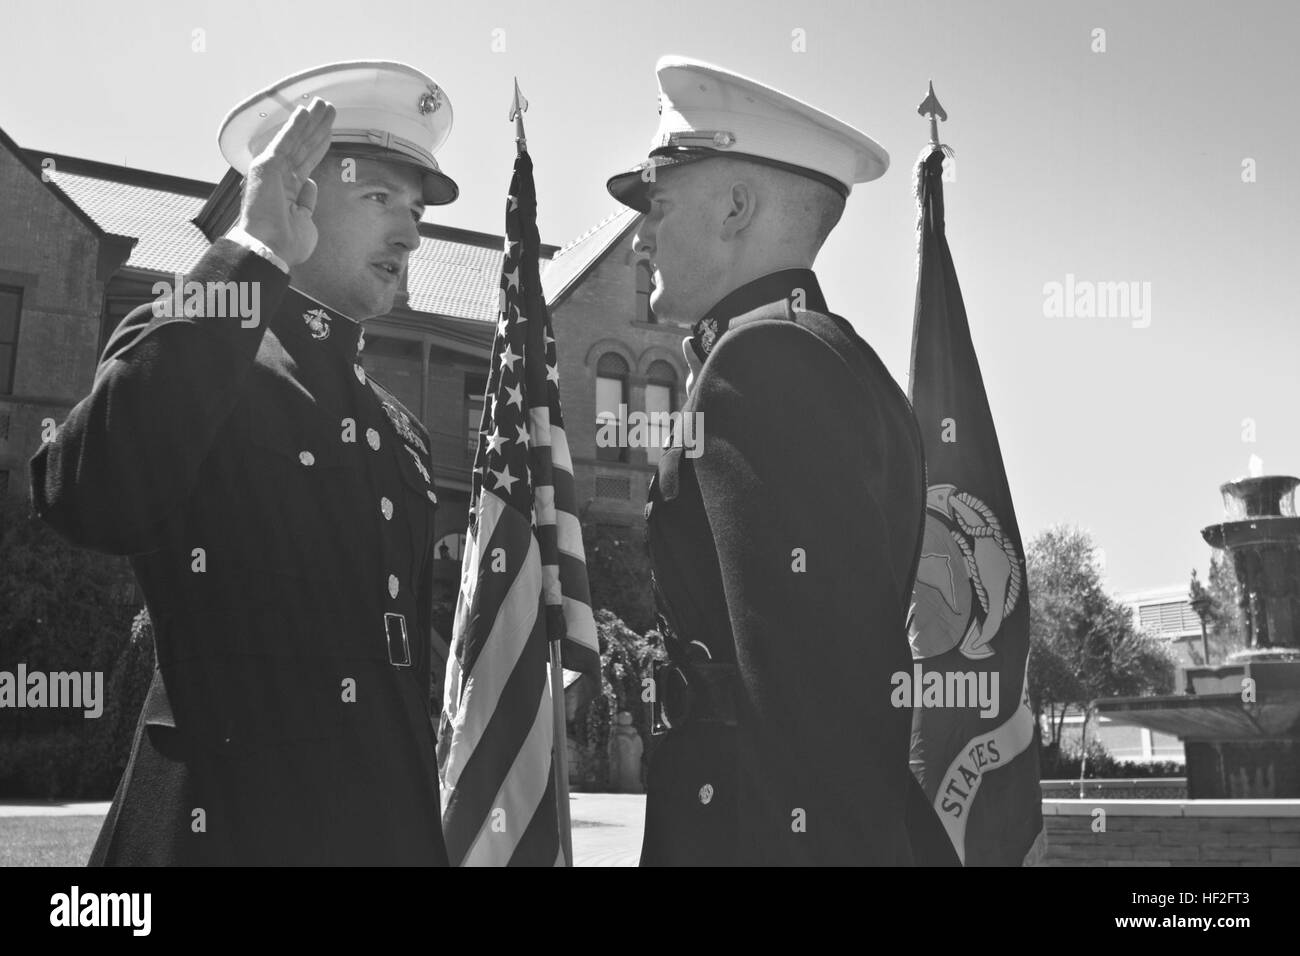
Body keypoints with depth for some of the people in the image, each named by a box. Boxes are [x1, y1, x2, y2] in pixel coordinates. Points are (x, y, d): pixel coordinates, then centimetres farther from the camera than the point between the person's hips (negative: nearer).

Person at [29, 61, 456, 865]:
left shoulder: (400, 431, 12)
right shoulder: (189, 370, -8)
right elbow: (86, 498, -30)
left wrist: (435, 829, 14)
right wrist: (251, 256, -25)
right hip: (226, 826, -6)